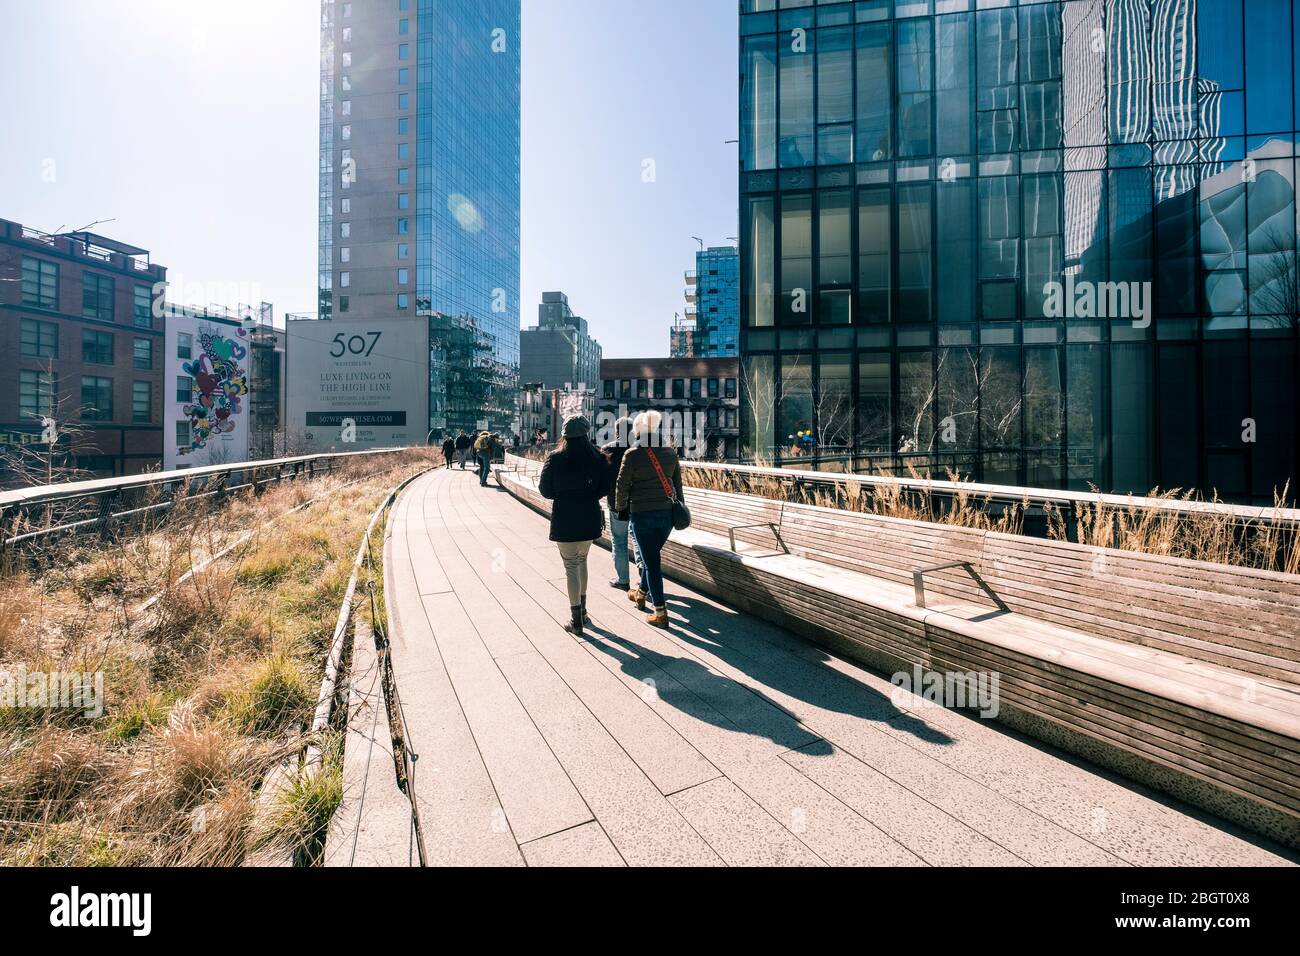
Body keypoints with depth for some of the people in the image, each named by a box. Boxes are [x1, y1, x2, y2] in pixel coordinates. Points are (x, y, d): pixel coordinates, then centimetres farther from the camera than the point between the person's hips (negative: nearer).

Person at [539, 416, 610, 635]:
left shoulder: (555, 459, -9)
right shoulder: (597, 458, -4)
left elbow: (545, 490, -5)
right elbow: (604, 488, -1)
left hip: (564, 519, -3)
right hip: (590, 517, 3)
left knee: (571, 566, 4)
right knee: (581, 560, 22)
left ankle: (577, 620, 5)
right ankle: (582, 609, 33)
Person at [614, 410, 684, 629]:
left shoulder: (632, 454, -9)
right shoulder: (670, 453, 4)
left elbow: (622, 485, -5)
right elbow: (678, 483, 9)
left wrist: (621, 507, 9)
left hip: (642, 513, -5)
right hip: (667, 512, 5)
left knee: (651, 560, 2)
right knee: (652, 555, 22)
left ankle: (660, 612, 4)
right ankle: (642, 593, 41)